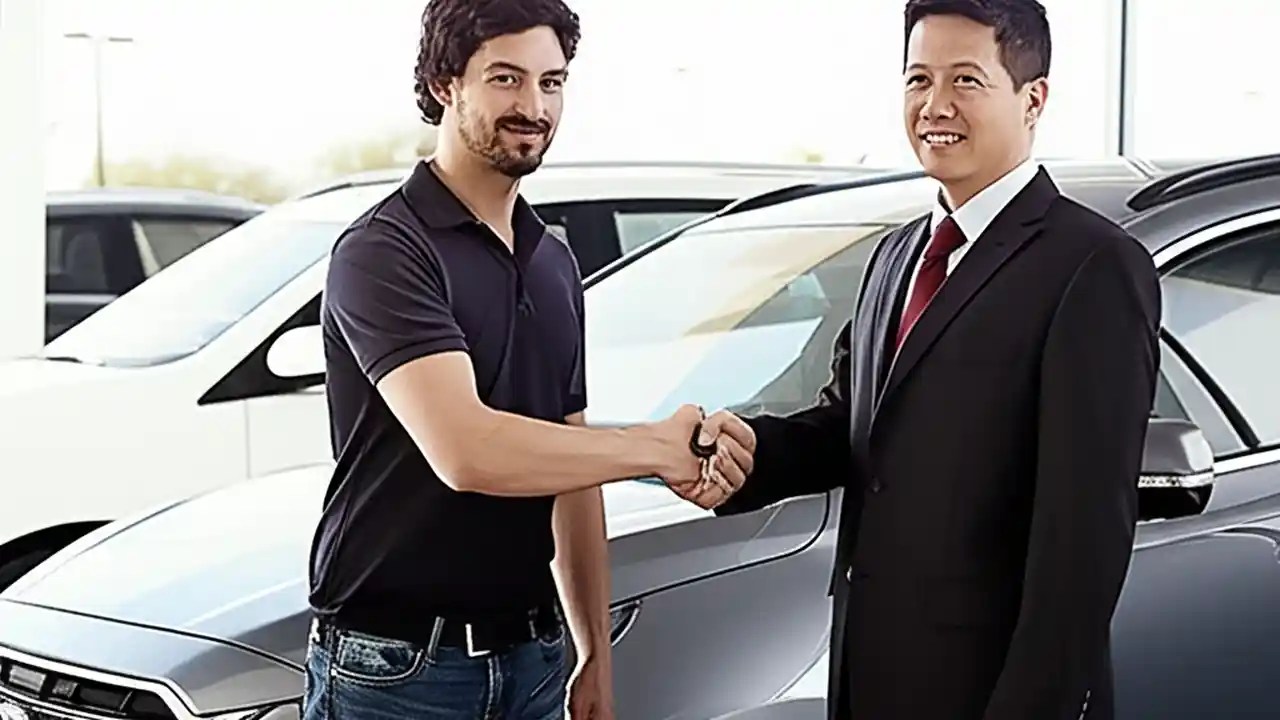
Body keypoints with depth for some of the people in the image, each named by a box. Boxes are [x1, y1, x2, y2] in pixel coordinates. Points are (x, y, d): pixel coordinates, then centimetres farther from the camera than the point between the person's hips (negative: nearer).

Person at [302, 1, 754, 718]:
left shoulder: (557, 262, 12)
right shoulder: (384, 251, -13)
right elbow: (464, 452, -26)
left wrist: (596, 656, 12)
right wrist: (660, 447, -18)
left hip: (531, 657, 7)